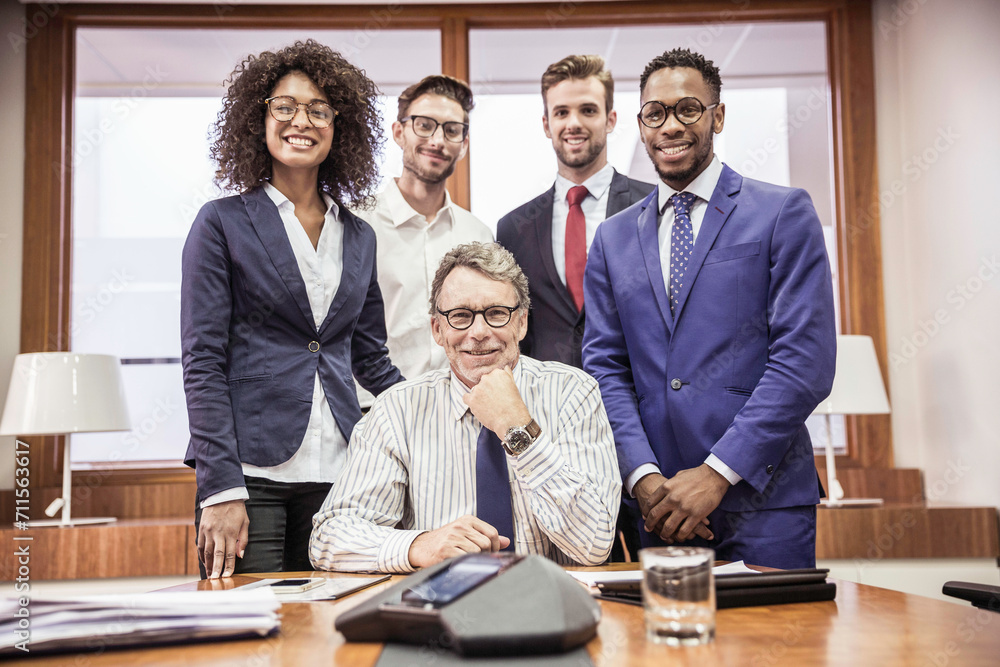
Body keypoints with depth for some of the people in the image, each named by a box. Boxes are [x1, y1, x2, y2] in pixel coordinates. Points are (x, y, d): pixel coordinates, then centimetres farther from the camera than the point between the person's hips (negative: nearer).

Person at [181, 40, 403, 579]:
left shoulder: (358, 236, 14)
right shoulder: (224, 223, 2)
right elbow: (203, 360, -4)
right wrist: (221, 488, -12)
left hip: (338, 473, 4)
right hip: (252, 470, -3)